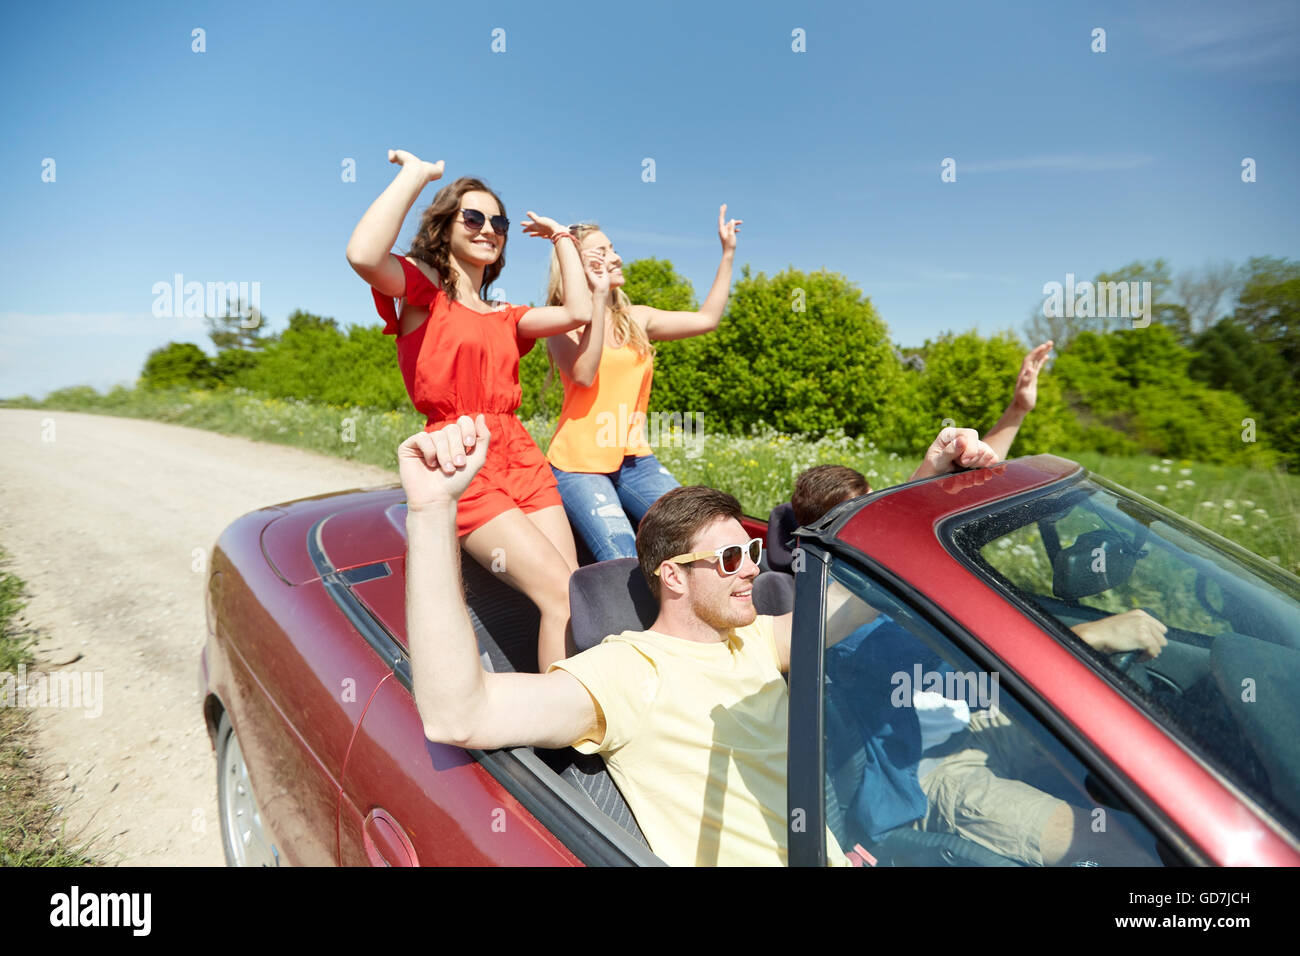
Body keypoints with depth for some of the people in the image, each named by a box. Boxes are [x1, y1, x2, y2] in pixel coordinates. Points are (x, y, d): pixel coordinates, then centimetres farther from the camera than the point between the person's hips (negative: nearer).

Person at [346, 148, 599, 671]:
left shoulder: (505, 316, 22)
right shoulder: (419, 289, 5)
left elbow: (578, 313, 6)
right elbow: (363, 254, -18)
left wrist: (562, 239, 19)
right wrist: (416, 173, -6)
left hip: (522, 457, 7)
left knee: (575, 601, -5)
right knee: (562, 595, -17)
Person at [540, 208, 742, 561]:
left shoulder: (636, 319, 15)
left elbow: (706, 319, 16)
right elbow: (583, 374, -19)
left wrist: (728, 253, 16)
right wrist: (598, 298, -17)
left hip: (635, 459, 5)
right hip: (579, 462, -5)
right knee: (622, 560, -25)